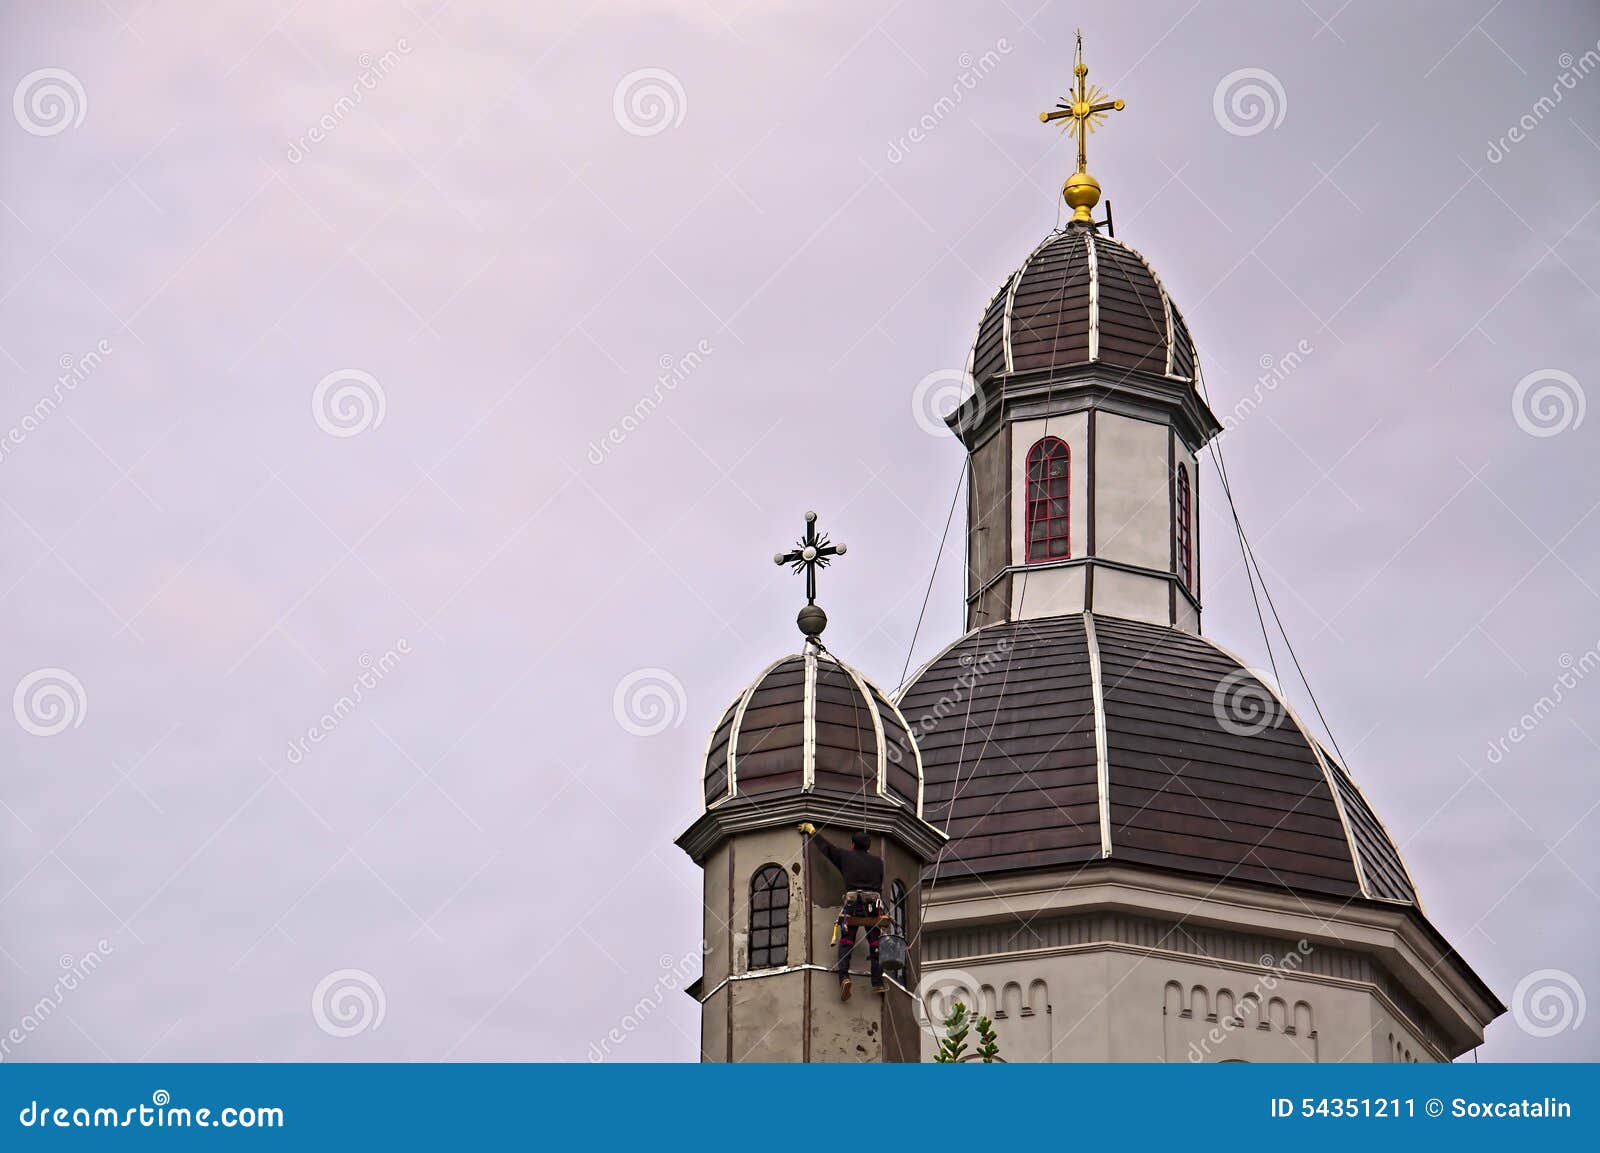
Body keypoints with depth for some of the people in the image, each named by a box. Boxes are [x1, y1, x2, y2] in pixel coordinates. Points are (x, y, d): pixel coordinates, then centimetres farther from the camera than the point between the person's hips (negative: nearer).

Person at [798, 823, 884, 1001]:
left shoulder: (846, 856, 13)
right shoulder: (877, 862, 18)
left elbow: (826, 846, 25)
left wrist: (812, 831, 39)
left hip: (852, 901, -1)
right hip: (874, 902, 1)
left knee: (846, 941, -1)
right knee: (875, 943, 5)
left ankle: (844, 977, -21)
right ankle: (877, 982, 0)